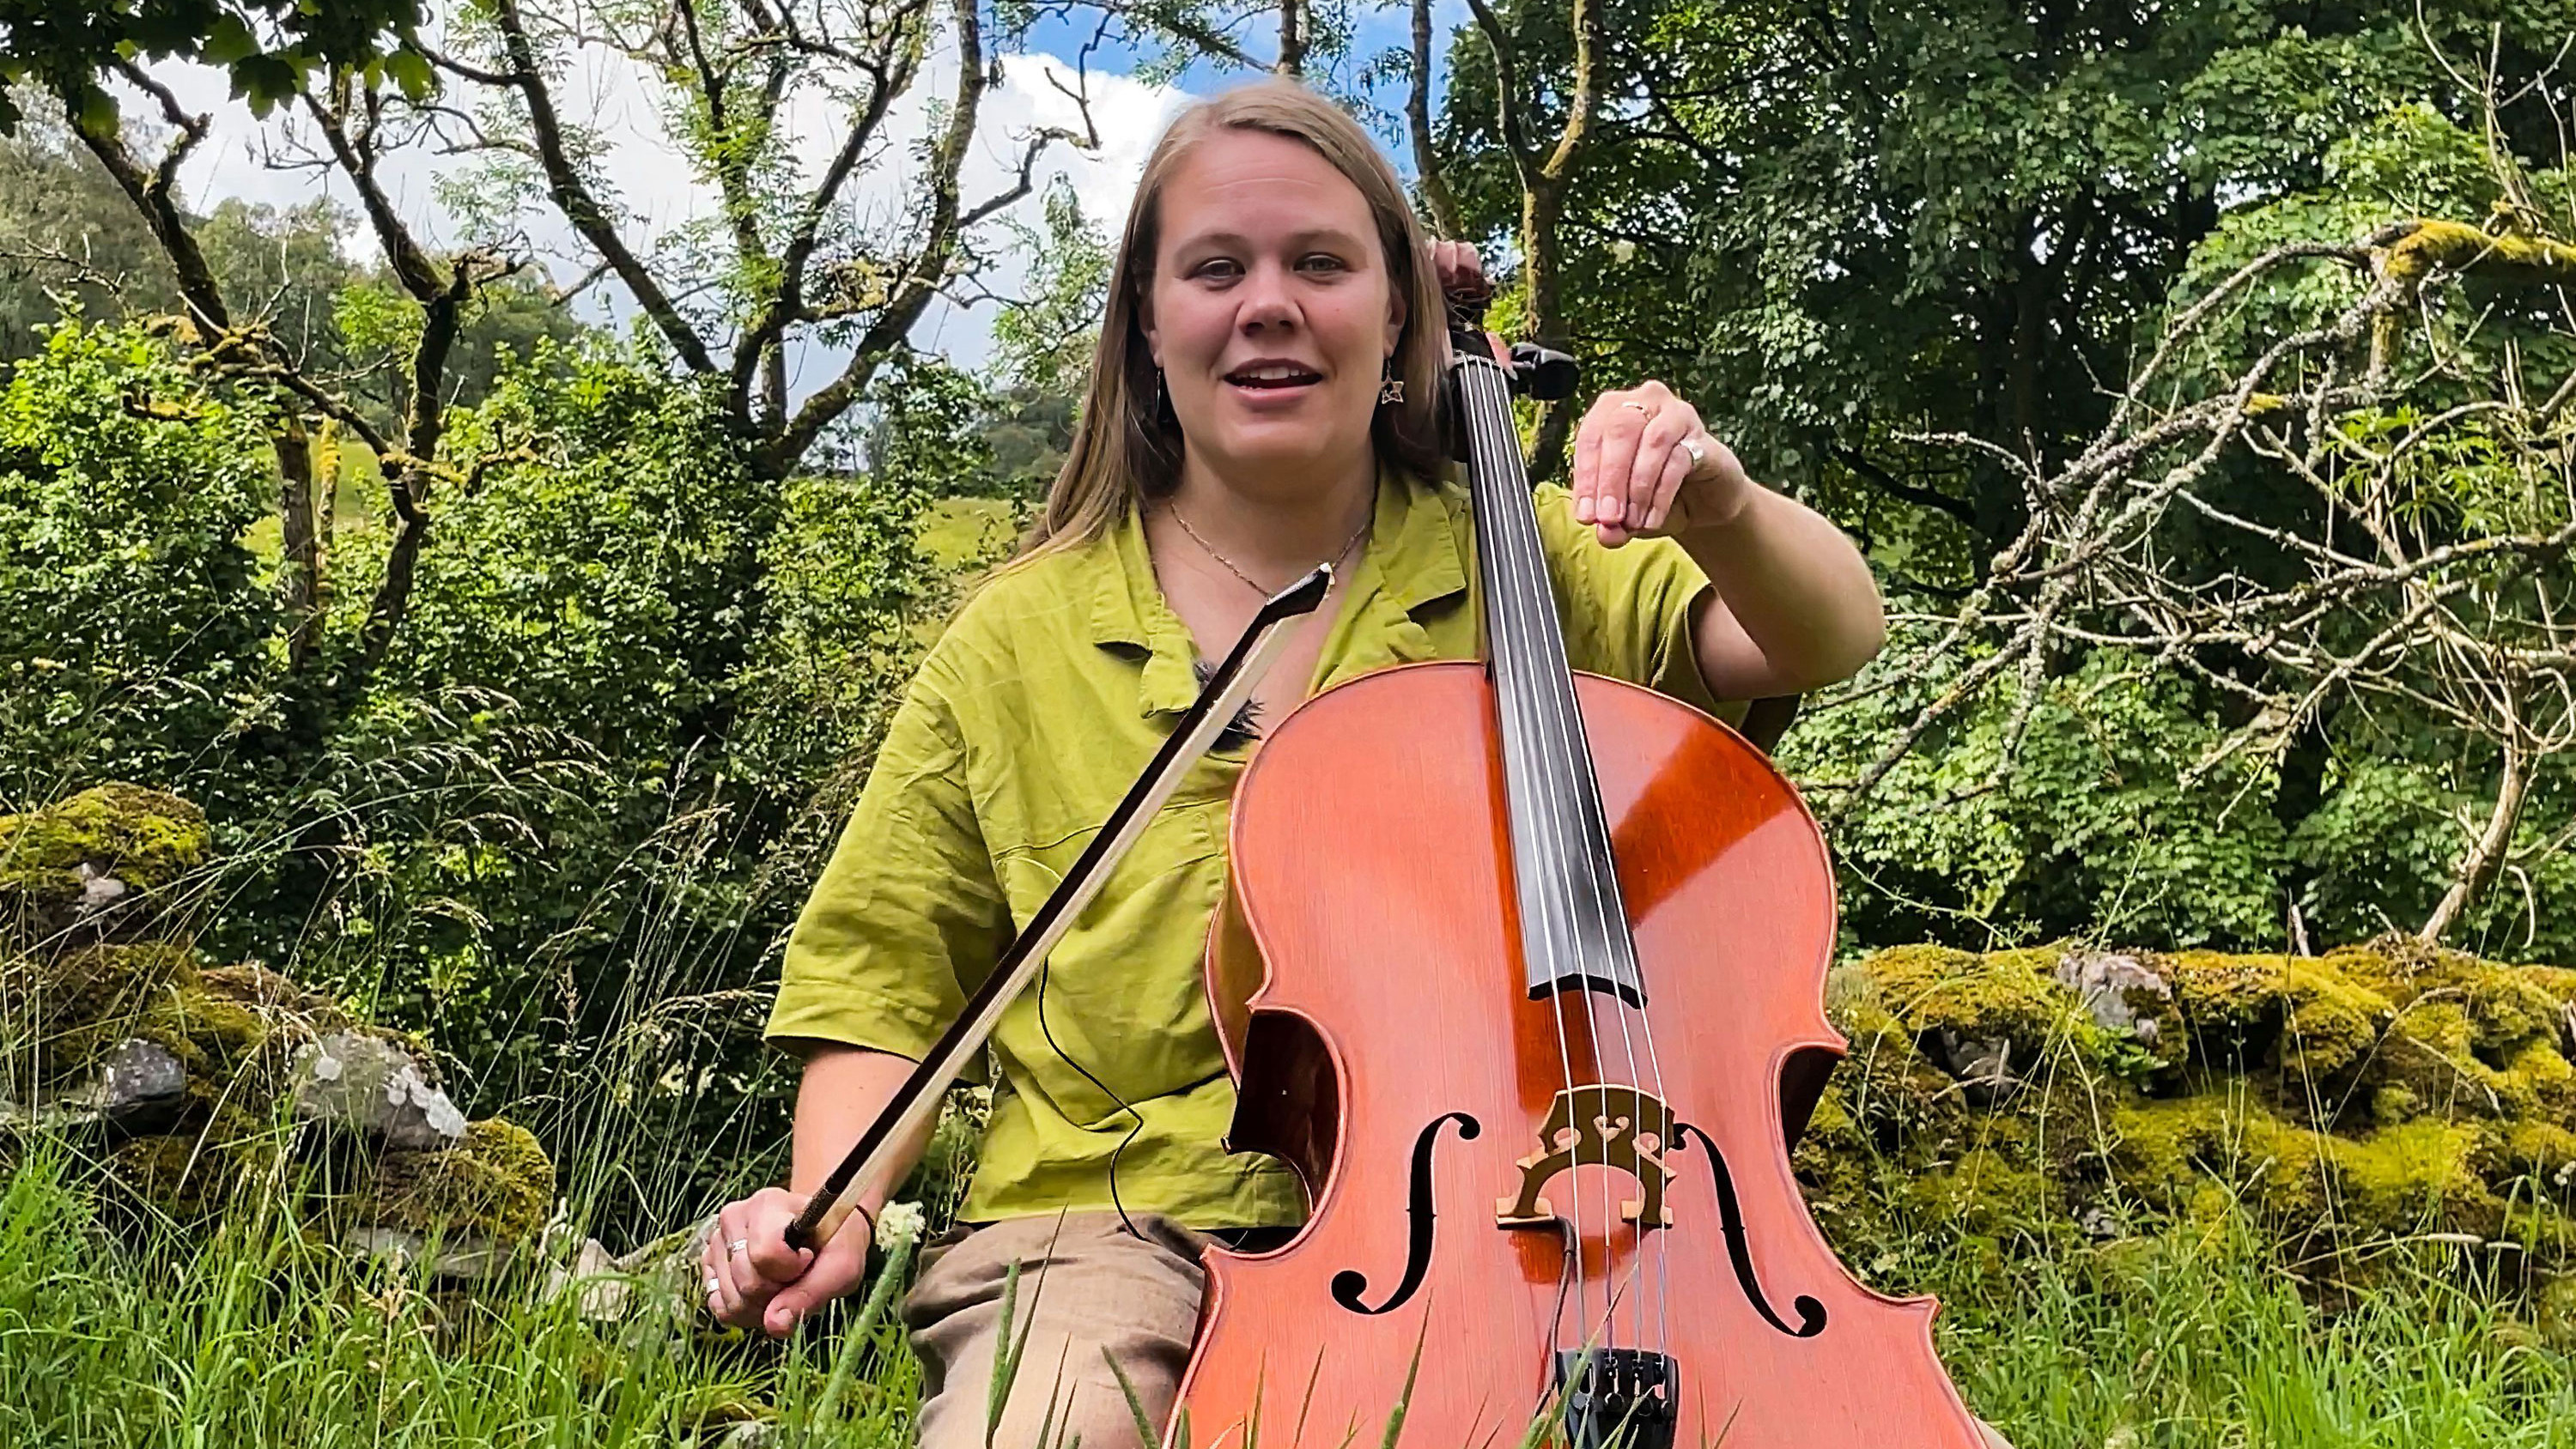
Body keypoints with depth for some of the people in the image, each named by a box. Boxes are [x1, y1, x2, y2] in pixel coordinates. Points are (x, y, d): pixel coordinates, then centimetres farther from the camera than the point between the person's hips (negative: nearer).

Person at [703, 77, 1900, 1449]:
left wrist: (1723, 512, -26)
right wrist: (833, 1206, -8)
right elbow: (888, 970, 9)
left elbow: (1830, 637, -5)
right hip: (1117, 1231, 0)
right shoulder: (1019, 642, 4)